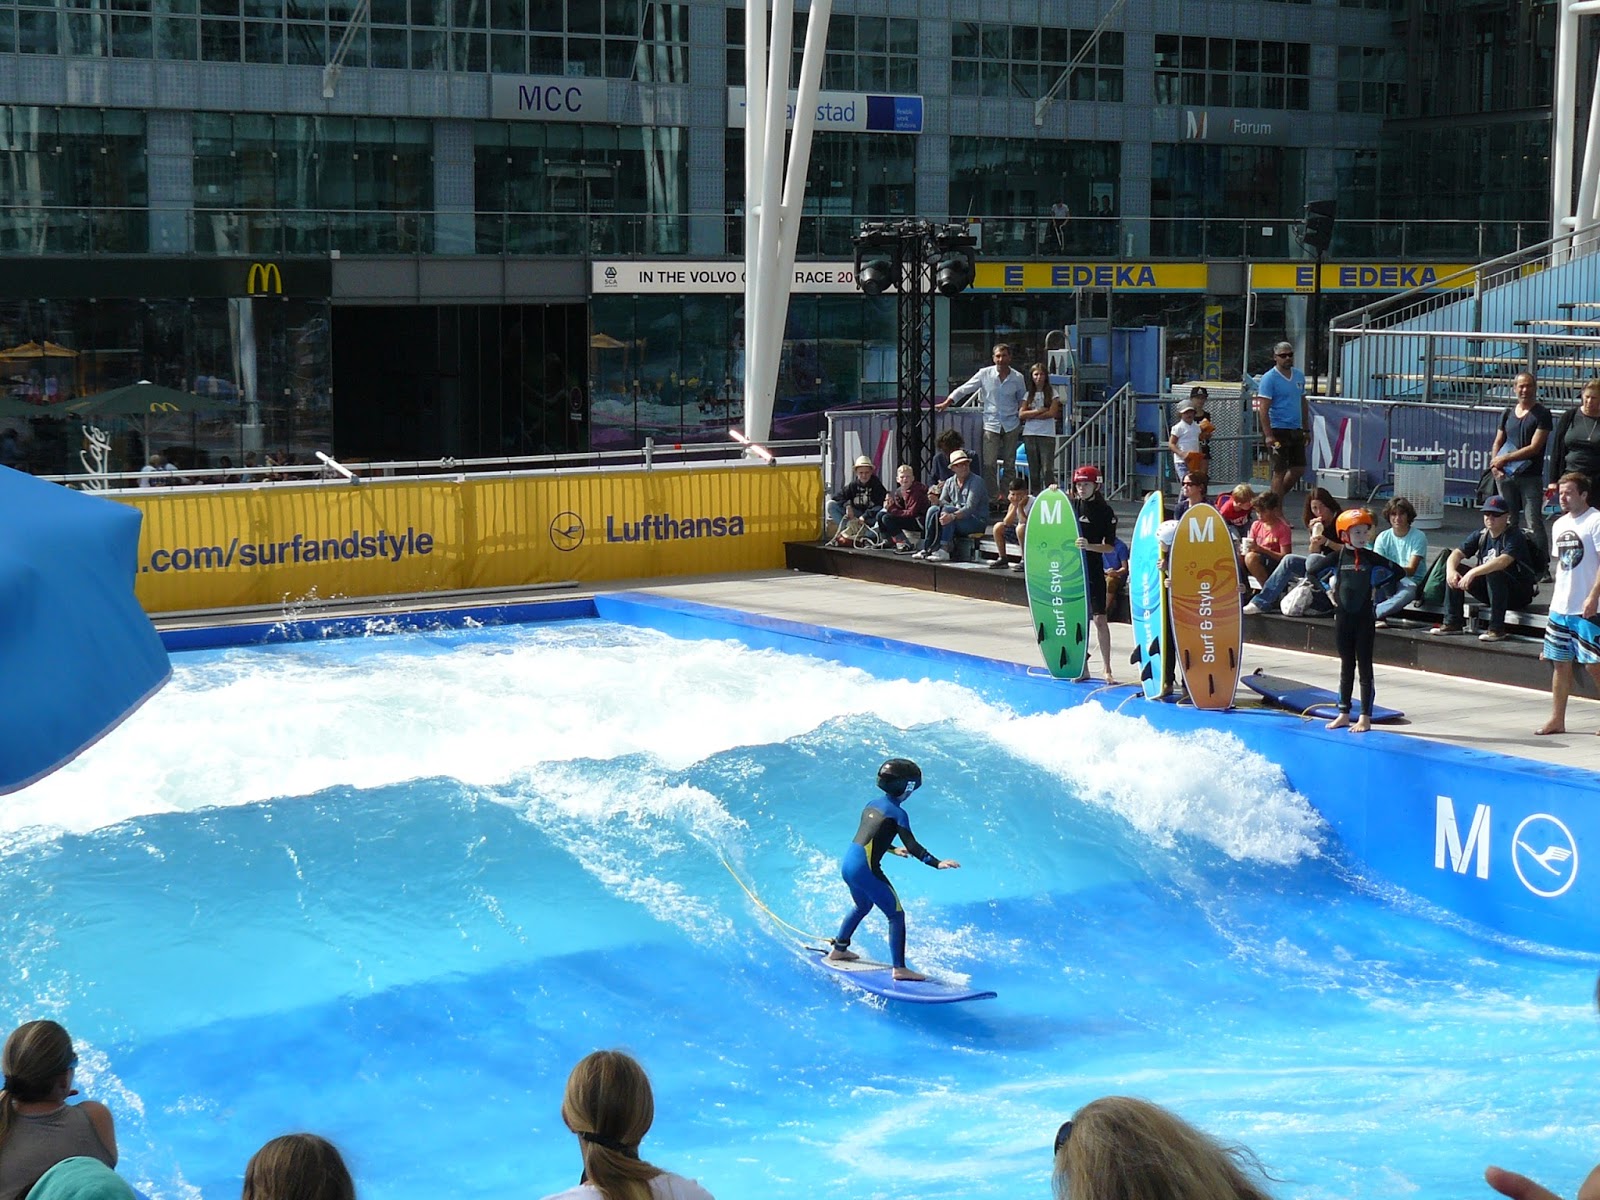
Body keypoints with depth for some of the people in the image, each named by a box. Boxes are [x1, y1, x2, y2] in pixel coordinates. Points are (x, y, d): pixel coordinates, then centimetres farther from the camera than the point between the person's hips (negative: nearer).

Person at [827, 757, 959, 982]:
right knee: (896, 914, -3)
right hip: (865, 870, -9)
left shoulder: (873, 804, 14)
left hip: (848, 863, 9)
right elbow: (911, 845, -17)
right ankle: (900, 968, -8)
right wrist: (937, 863, -22)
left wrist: (893, 849, 40)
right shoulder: (897, 813, -11)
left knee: (862, 907, 33)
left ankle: (838, 950, 45)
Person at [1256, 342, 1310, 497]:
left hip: (1296, 430, 7)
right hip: (1278, 430, -7)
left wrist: (1306, 429, 16)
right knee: (1279, 471, -3)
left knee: (1299, 469, 10)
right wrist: (1268, 435, -22)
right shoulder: (1269, 378, -10)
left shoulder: (1299, 375, 12)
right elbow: (1263, 409, -15)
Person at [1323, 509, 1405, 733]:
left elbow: (1399, 572, -1)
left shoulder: (1371, 558, -4)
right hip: (1342, 617, 2)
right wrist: (1328, 589, 5)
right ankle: (1344, 714, 18)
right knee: (1346, 666, 11)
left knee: (1364, 666, 0)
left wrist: (1376, 587, -3)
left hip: (1365, 617, -2)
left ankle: (1365, 718, 2)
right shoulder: (1337, 556, 0)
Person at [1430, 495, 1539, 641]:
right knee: (1454, 570, -5)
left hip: (1518, 594, -7)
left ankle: (1496, 629, -31)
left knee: (1494, 573, -36)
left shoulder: (1514, 536, -16)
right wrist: (1451, 570, -24)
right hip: (1488, 590, 7)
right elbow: (1457, 553, -2)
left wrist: (1473, 573, -40)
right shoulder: (1481, 535, 4)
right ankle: (1452, 623, -3)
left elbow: (1503, 561, -34)